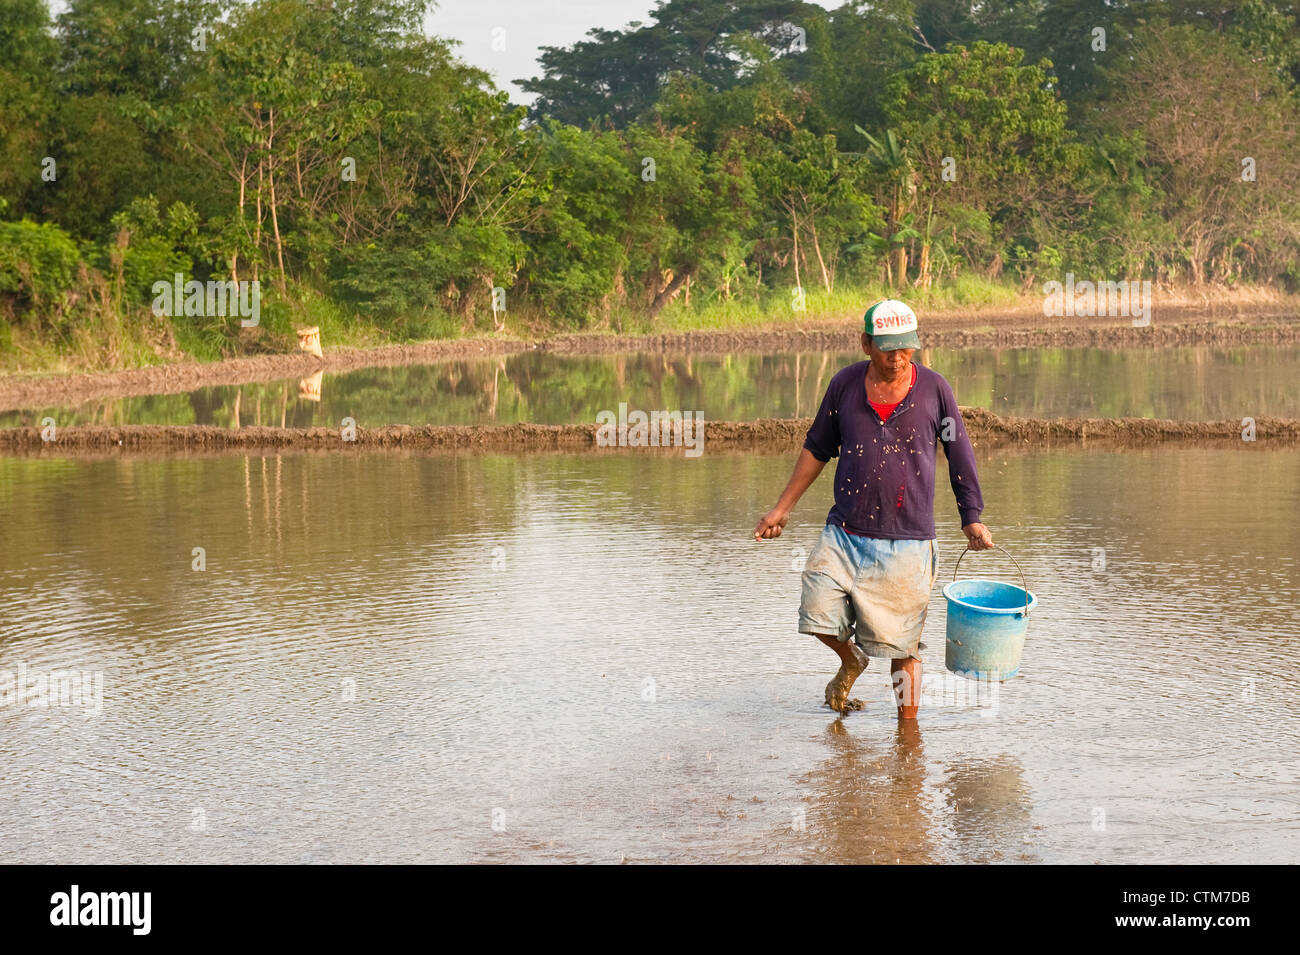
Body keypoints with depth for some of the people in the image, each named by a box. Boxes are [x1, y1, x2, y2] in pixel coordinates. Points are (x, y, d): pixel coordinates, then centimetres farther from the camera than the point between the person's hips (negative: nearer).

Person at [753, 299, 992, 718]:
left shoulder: (933, 388, -1)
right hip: (844, 532, 2)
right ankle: (851, 660, 23)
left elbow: (959, 455, 9)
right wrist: (782, 509, 14)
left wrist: (972, 519, 7)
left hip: (907, 542, -2)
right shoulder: (845, 384, 2)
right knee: (818, 611, -10)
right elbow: (817, 449, 14)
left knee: (902, 647, -1)